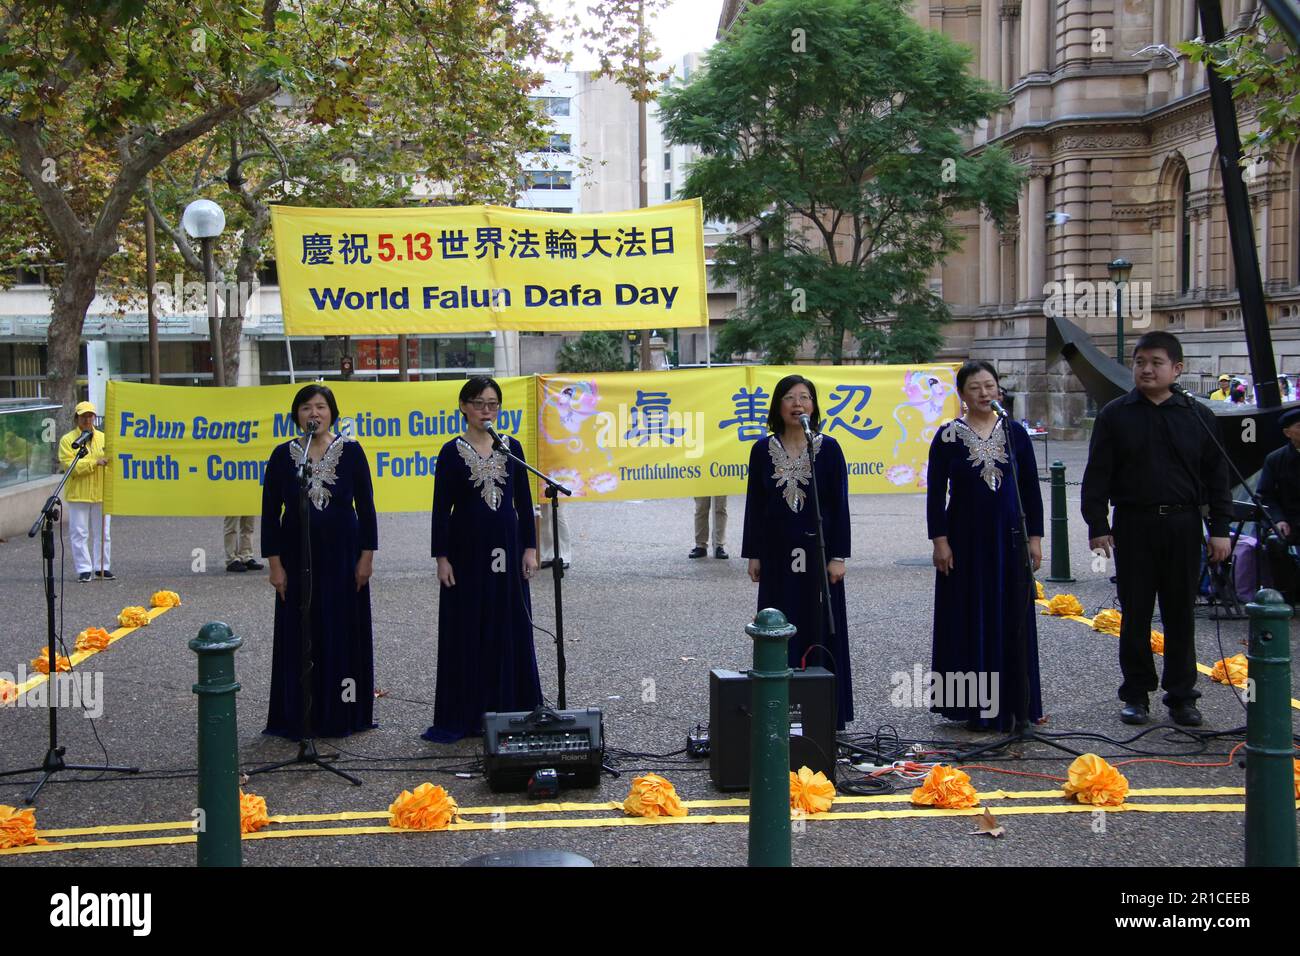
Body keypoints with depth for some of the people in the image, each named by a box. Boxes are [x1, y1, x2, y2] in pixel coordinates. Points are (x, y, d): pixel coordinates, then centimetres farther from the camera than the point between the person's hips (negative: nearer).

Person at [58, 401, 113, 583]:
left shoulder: (103, 438, 10)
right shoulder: (67, 440, -1)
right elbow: (69, 465, -13)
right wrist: (94, 462, -20)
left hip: (101, 493, 3)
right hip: (78, 494, -3)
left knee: (103, 532, 7)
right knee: (79, 533, -1)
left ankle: (102, 567, 16)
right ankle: (84, 570, 4)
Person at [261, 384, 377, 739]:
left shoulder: (350, 450, -1)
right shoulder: (283, 455, 1)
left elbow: (365, 506, 1)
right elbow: (270, 512, 3)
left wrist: (366, 555, -4)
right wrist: (274, 563, -2)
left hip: (341, 556, -1)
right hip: (298, 559, 1)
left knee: (343, 635, 4)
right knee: (299, 638, 4)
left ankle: (342, 714, 15)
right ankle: (300, 718, 11)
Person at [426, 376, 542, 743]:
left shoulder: (511, 447, 6)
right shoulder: (452, 451, -2)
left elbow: (524, 501, 8)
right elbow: (441, 507, -3)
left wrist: (530, 547, 2)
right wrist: (442, 557, -8)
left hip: (505, 547, 3)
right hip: (466, 548, -3)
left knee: (510, 629, 6)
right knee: (465, 632, 2)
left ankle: (510, 709, 16)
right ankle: (462, 716, 9)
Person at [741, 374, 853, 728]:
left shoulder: (828, 448, -2)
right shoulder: (763, 449, 3)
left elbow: (840, 504, -2)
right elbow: (754, 503, 6)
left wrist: (838, 556, -7)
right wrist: (753, 554, 4)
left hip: (817, 551, -1)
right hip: (777, 553, 2)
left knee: (820, 630, 3)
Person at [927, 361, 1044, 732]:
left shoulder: (1015, 432, 4)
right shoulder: (948, 436, -1)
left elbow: (1031, 488, 6)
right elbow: (936, 492, -1)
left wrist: (1035, 536, 2)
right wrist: (939, 540, -8)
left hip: (1008, 538, 2)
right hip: (965, 538, -2)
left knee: (1012, 619, 4)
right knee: (970, 620, 2)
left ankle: (1012, 703, 14)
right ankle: (975, 705, 10)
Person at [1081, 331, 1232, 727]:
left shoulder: (1198, 416, 5)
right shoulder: (1115, 415, 2)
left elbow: (1217, 476, 7)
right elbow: (1097, 475, 1)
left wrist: (1220, 528, 2)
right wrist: (1097, 525, -6)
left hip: (1183, 526, 1)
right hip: (1133, 526, -1)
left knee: (1180, 614, 6)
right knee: (1135, 613, 4)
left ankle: (1181, 695, 16)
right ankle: (1136, 694, 15)